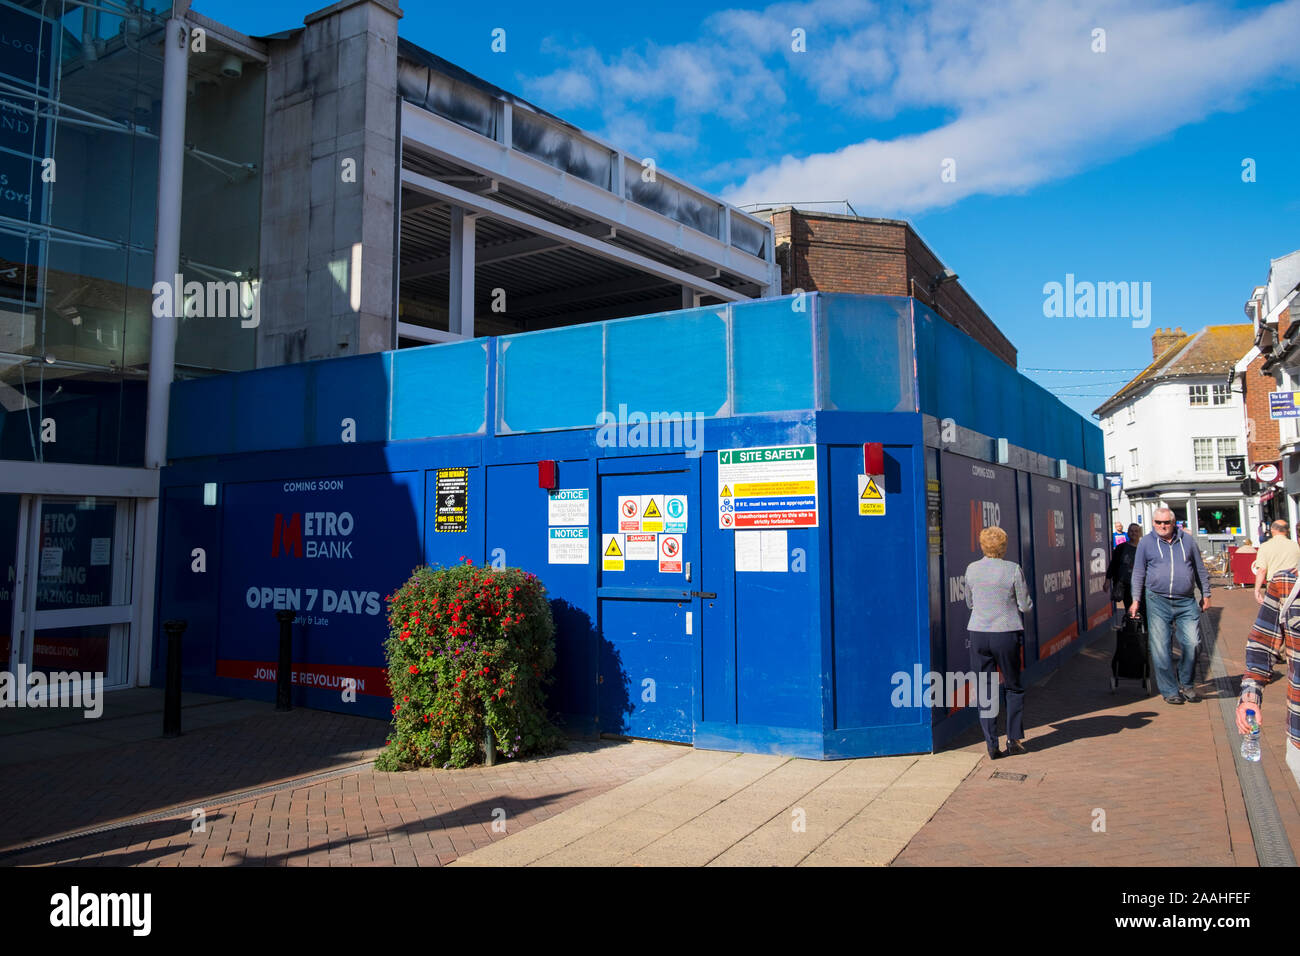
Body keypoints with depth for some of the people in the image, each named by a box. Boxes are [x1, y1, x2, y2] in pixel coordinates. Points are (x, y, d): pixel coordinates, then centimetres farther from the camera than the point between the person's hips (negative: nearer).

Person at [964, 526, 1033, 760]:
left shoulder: (971, 569, 1)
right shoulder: (1013, 569, -8)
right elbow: (1025, 605, -3)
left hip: (978, 633, 2)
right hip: (1007, 634, -2)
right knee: (1014, 688, 16)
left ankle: (992, 745, 5)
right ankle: (1014, 739, 15)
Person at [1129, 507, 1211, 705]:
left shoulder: (1187, 540, 10)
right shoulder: (1146, 543, 5)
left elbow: (1200, 569, 18)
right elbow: (1138, 573, 7)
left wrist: (1206, 594, 16)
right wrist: (1136, 600, 2)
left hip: (1186, 602, 2)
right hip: (1157, 601, -1)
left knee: (1192, 644, -3)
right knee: (1160, 648, -2)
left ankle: (1185, 684, 18)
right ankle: (1169, 690, 8)